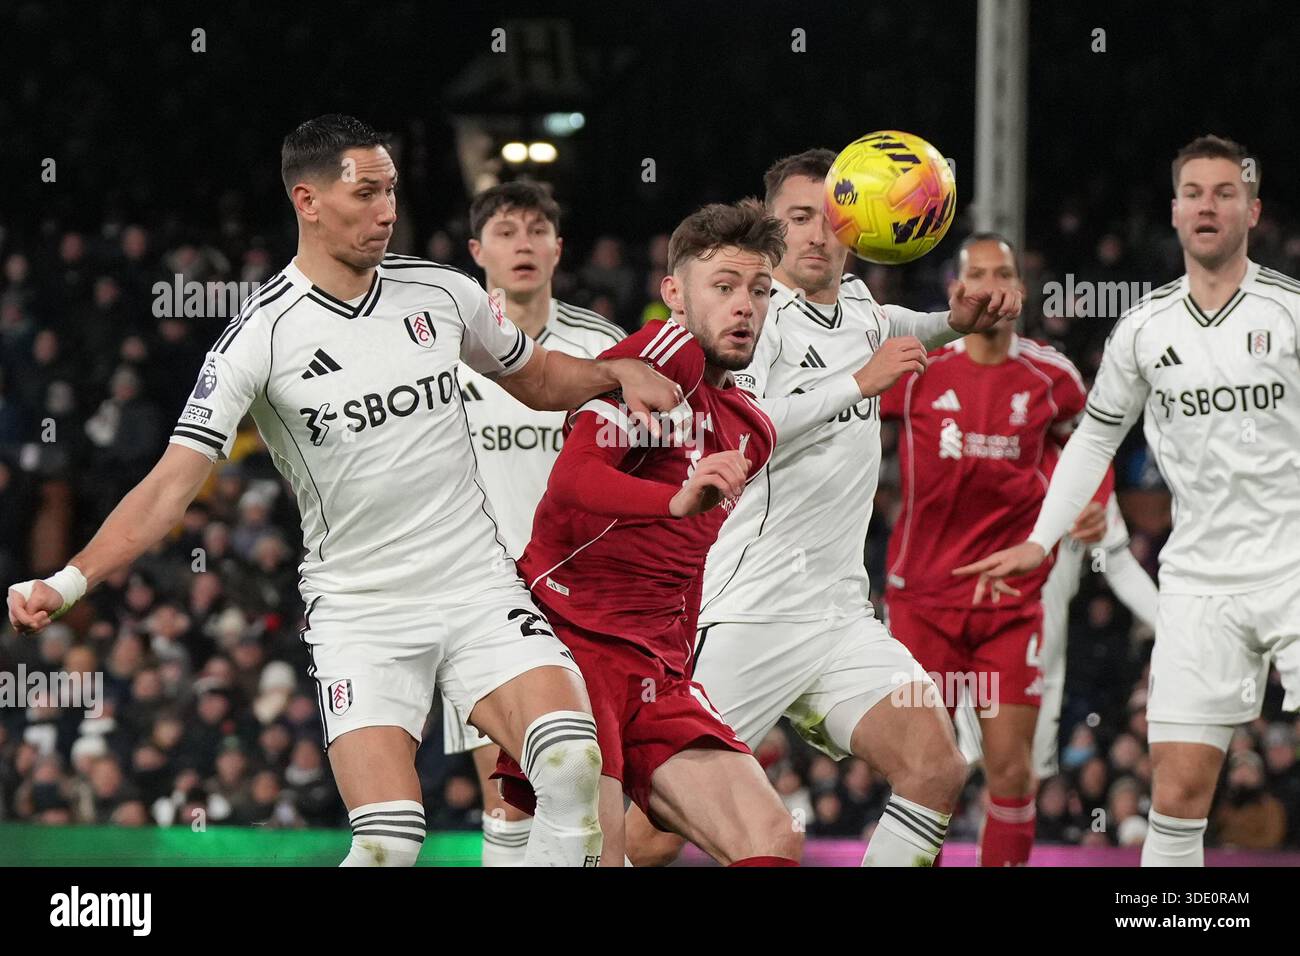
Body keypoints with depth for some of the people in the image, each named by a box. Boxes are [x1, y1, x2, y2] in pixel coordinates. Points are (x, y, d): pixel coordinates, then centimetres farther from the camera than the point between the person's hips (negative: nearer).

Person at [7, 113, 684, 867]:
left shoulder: (442, 291, 2)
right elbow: (172, 485, -13)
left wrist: (619, 372, 0)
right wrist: (69, 583, -25)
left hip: (480, 587, 3)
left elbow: (539, 379, 21)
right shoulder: (262, 336, -9)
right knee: (388, 841, -18)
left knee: (574, 766, -23)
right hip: (358, 613, -3)